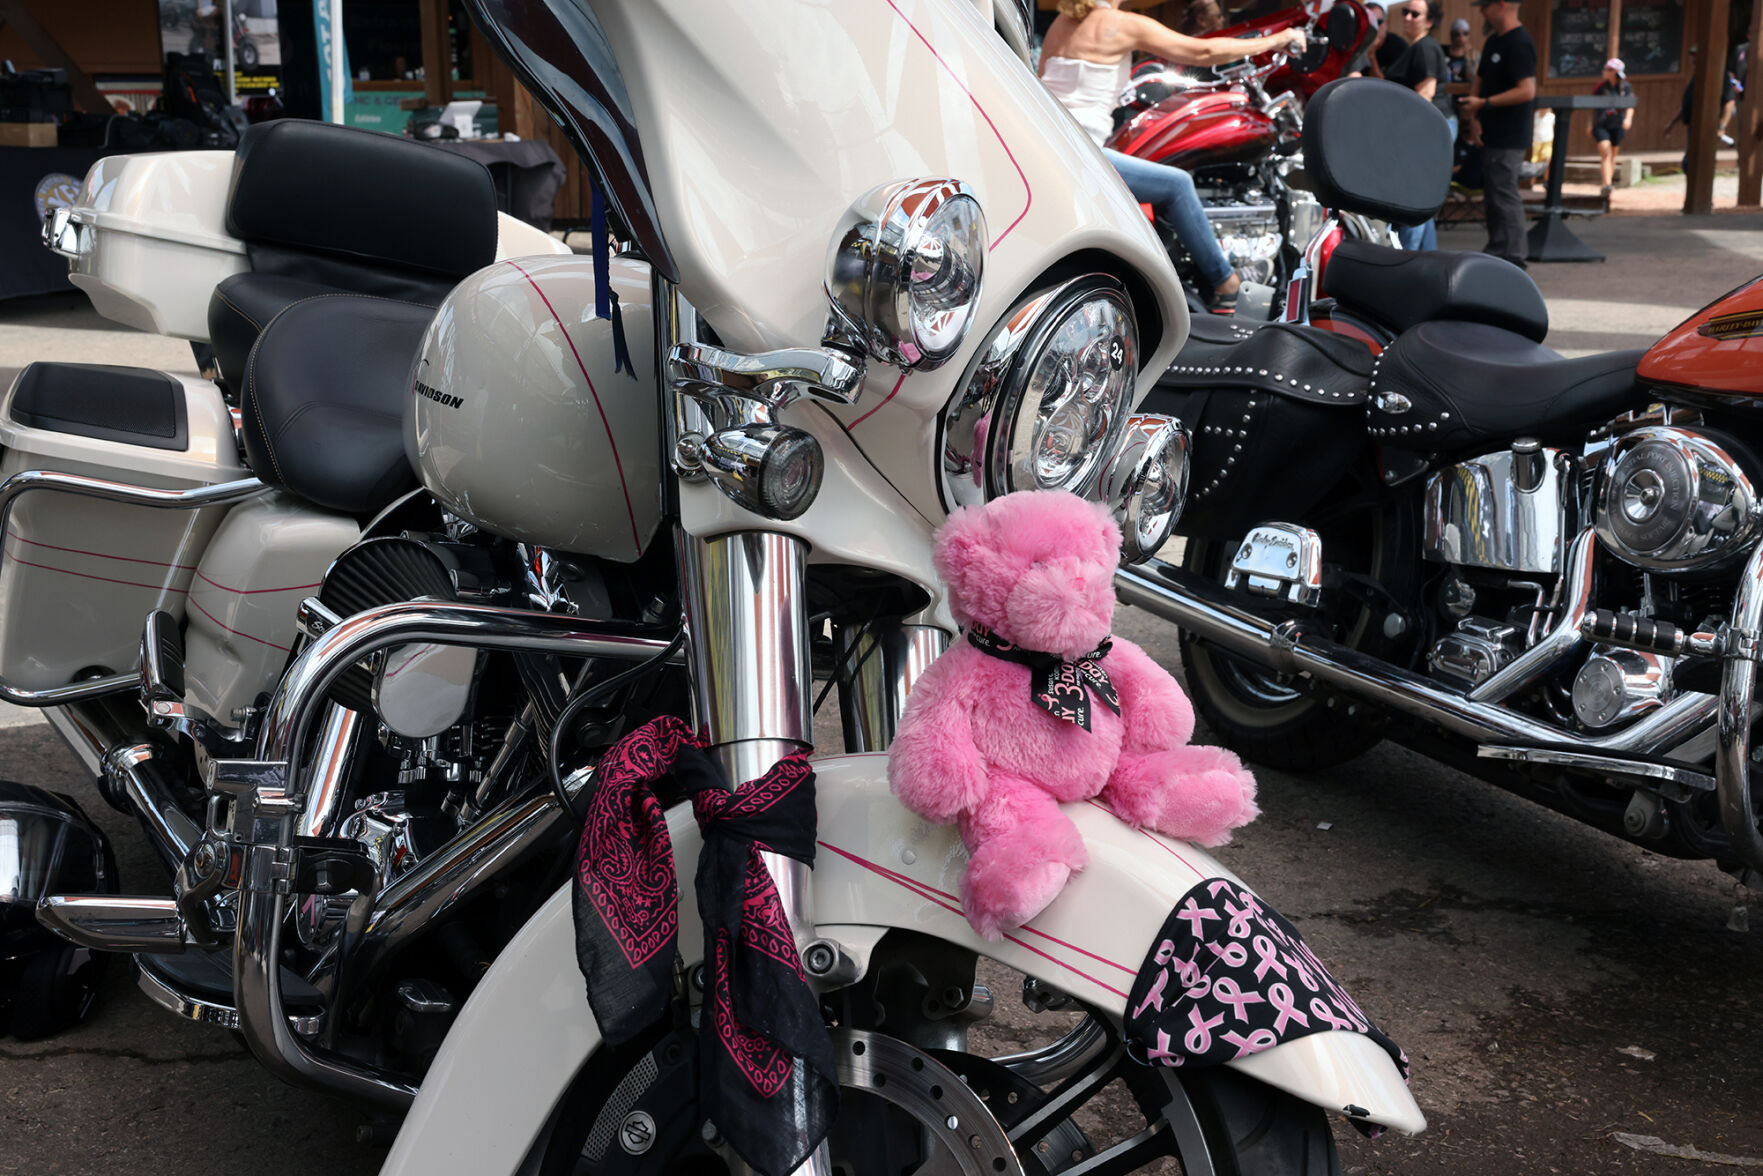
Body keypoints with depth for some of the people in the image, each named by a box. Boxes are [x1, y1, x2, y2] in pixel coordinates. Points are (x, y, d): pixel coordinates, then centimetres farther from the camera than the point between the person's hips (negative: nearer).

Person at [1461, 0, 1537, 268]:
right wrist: (1473, 118, 5)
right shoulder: (1493, 42, 15)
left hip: (1508, 139, -10)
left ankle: (1512, 260, -3)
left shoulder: (1520, 44, -15)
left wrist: (1483, 104, -19)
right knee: (1493, 198, 14)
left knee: (1504, 197, -7)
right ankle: (1496, 254, 22)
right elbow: (1479, 82, 21)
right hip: (1491, 135, 10)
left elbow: (1527, 91, -22)